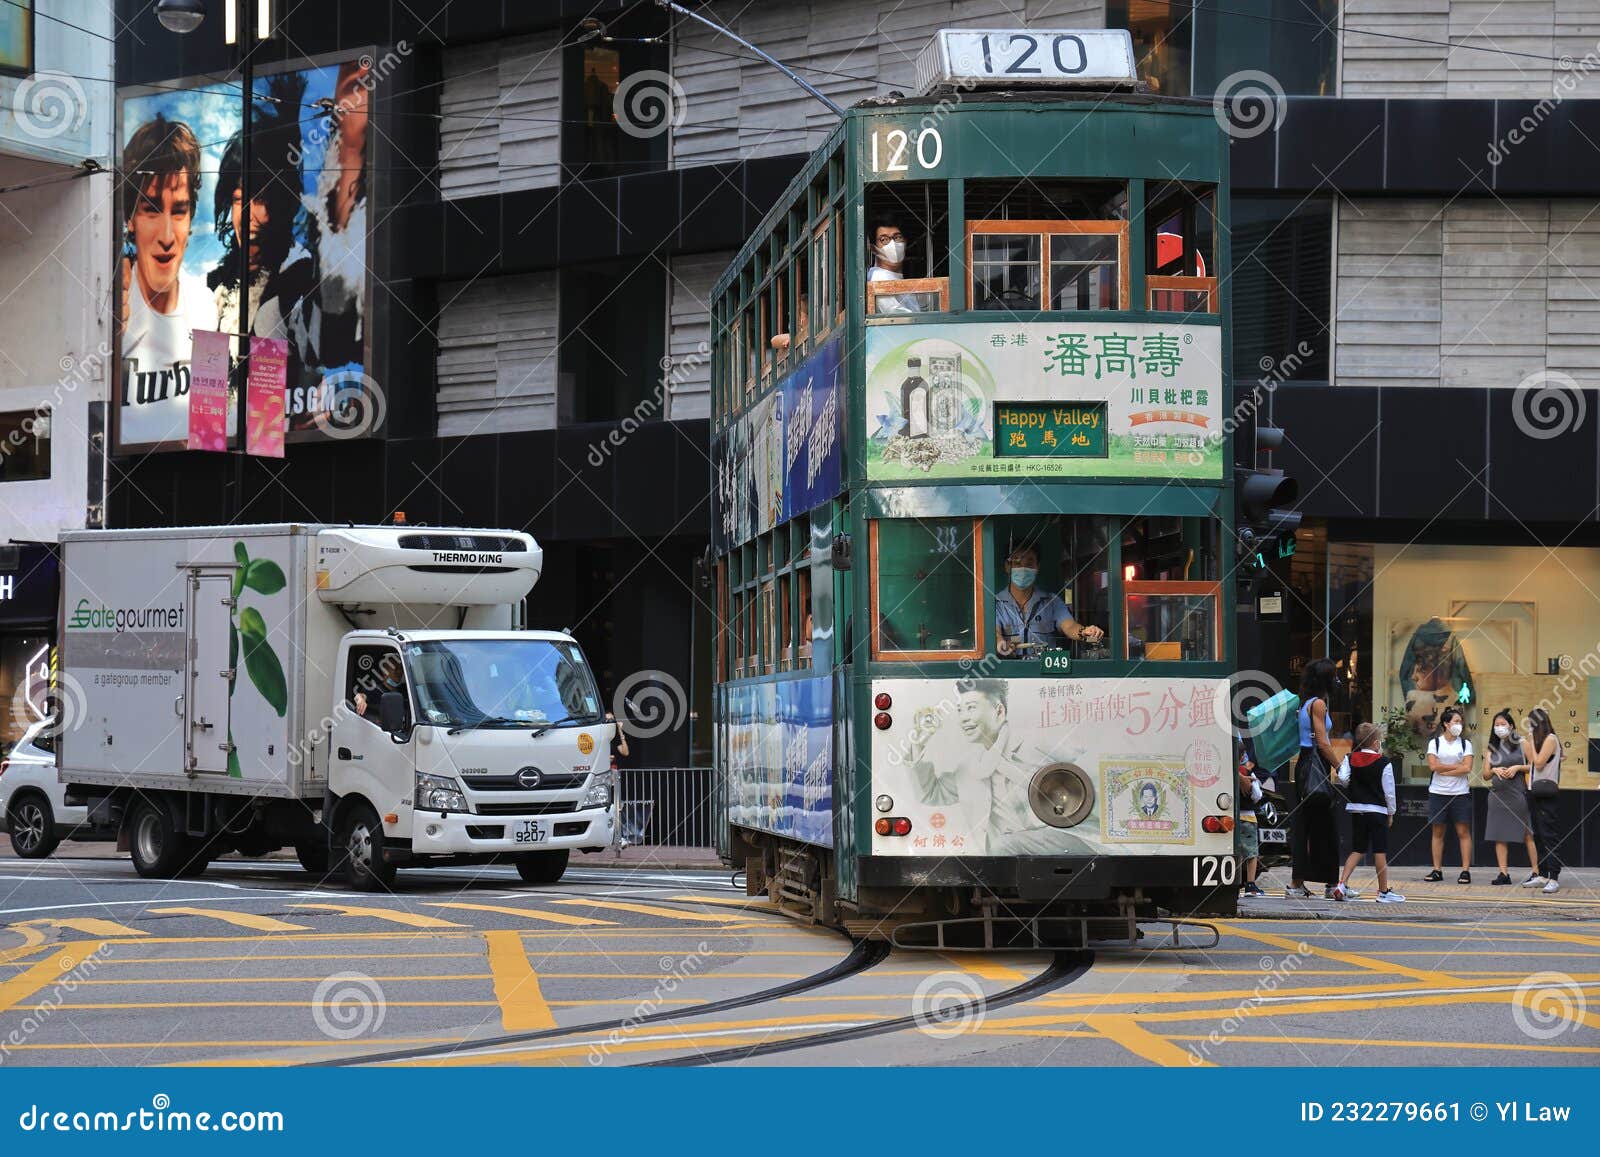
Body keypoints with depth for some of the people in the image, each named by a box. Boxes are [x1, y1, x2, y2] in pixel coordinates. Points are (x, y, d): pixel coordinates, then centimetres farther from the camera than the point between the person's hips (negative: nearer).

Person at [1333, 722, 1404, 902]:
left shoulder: (1350, 759, 3)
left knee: (1358, 849, 13)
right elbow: (1389, 791, -5)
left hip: (1356, 809, 5)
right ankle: (1384, 891, 3)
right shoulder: (1384, 763, -7)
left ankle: (1342, 883, 0)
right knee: (1380, 851, 0)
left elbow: (1343, 779, -9)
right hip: (1377, 810, -5)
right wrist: (1391, 813, 5)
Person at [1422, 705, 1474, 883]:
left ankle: (1466, 870, -2)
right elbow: (1433, 765, -8)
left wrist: (1444, 770, -8)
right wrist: (1457, 766, -6)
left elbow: (1467, 768, -6)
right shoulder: (1434, 742, 5)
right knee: (1438, 832, 3)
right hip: (1438, 793, 0)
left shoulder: (1465, 743, 5)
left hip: (1460, 793, 0)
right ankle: (1437, 870, 8)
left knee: (1463, 832, -3)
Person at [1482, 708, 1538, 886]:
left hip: (1518, 794, -4)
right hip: (1498, 794, 4)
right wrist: (1494, 770, -8)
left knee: (1528, 834, -3)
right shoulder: (1491, 747, 12)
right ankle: (1504, 873, 3)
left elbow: (1534, 765, 0)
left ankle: (1536, 871, 1)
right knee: (1499, 836, 1)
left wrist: (1518, 768, -13)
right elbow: (1485, 775, 12)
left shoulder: (1521, 744, 2)